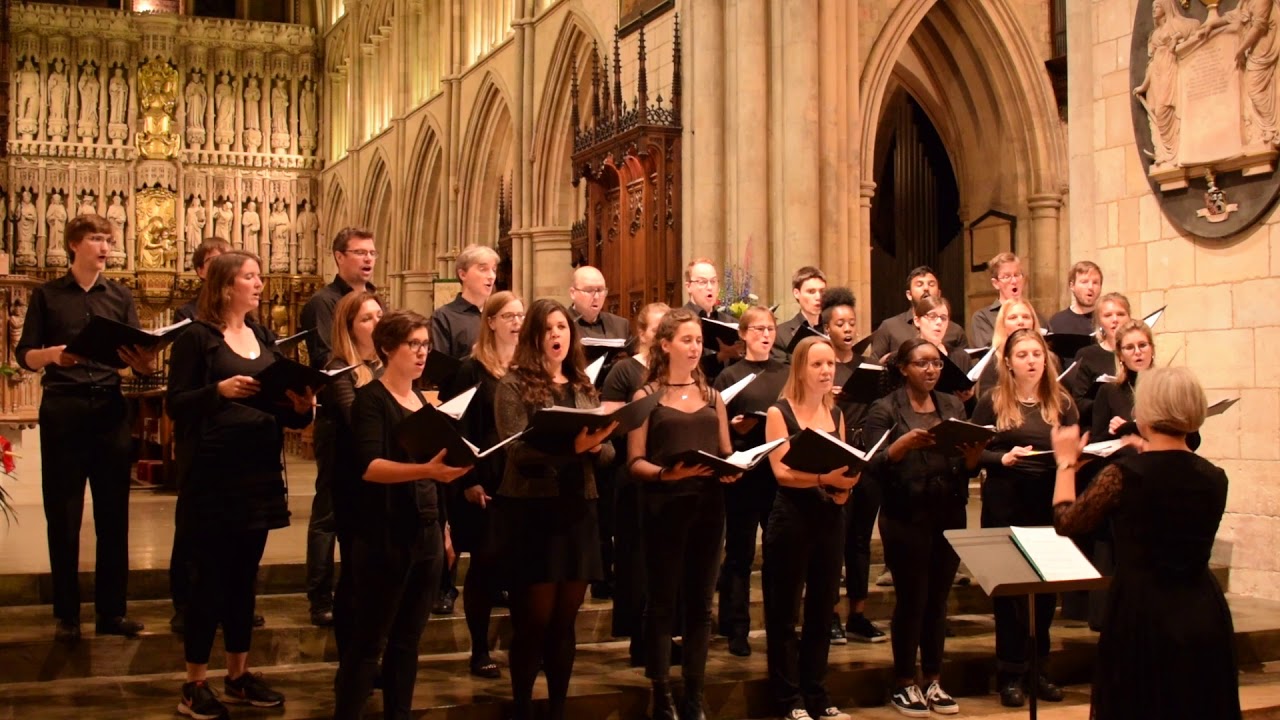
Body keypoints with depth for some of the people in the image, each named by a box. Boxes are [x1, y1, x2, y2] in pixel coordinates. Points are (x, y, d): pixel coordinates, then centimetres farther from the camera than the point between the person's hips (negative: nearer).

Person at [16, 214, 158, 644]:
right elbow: (24, 354, 0)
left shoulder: (120, 297, 10)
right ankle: (67, 614, 10)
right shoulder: (47, 295, 4)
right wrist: (51, 354, -21)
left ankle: (111, 610, 12)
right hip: (62, 410, -2)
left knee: (113, 514, 4)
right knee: (63, 515, 2)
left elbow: (138, 358, 4)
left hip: (110, 408, 2)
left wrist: (145, 362, -19)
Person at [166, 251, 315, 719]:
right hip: (213, 474, -6)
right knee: (210, 577, -2)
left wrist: (300, 408, -6)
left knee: (244, 576, 13)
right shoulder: (197, 338, -5)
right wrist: (219, 390, -25)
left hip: (259, 471, 6)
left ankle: (239, 676, 22)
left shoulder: (265, 339, 14)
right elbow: (175, 404, -10)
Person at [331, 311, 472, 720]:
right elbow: (368, 466, -23)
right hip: (385, 536, -7)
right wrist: (426, 469, -36)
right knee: (368, 639, -3)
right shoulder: (371, 398, -8)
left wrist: (443, 526, 17)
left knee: (408, 638, 11)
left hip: (426, 534, 7)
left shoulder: (424, 402, 15)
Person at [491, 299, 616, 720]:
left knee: (564, 622, 11)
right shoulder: (514, 385, -4)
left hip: (578, 511, 5)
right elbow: (517, 450, -16)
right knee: (533, 621, 0)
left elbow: (607, 453, 9)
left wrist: (594, 446, -14)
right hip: (530, 512, -5)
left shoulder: (585, 387, 13)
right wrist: (572, 445, -29)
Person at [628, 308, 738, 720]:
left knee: (700, 604, 8)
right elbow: (635, 462, -5)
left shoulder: (713, 397, 14)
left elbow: (727, 454, 14)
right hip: (664, 507, -4)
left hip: (708, 507, 4)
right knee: (662, 603, 2)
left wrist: (731, 470, -8)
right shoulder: (646, 396, 1)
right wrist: (665, 472, -23)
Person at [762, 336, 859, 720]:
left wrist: (844, 486, -7)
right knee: (784, 612, 1)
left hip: (830, 518, 5)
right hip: (791, 518, -5)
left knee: (821, 609, 10)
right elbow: (781, 471, -13)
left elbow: (844, 464, 15)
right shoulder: (779, 412, -4)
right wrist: (824, 478, -26)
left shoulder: (836, 414, 12)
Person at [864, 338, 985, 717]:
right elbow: (875, 466, -12)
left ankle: (933, 681, 19)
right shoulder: (886, 409, -2)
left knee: (938, 599, 8)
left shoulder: (954, 406, 11)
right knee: (911, 599, -1)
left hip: (950, 516, 4)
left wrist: (974, 454, -11)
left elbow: (966, 468, 10)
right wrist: (903, 444, -27)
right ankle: (903, 684, 11)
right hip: (907, 517, -4)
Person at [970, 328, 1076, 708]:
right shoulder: (992, 401, 0)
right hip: (1004, 503, -2)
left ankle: (1037, 669, 22)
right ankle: (1011, 673, 13)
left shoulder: (1062, 402, 7)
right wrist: (1003, 458, -18)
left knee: (1046, 585, 8)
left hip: (1049, 503, 3)